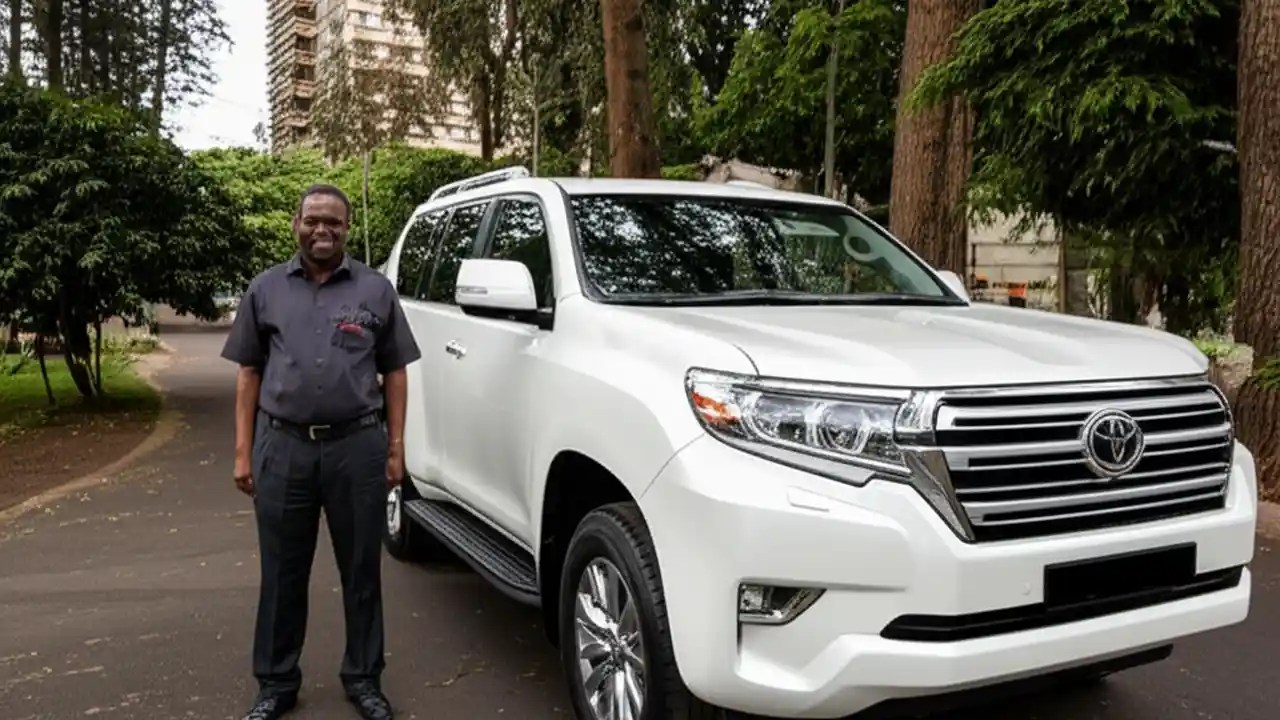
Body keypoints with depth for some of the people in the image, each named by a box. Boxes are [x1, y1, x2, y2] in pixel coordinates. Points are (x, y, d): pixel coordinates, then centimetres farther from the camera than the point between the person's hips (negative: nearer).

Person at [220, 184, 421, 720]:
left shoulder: (376, 290, 6)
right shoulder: (266, 289, 9)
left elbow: (394, 373, 6)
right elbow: (249, 373, 9)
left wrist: (395, 447, 0)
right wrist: (243, 451, 3)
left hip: (358, 445, -1)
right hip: (283, 447, 1)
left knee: (361, 570, 9)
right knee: (282, 574, 10)